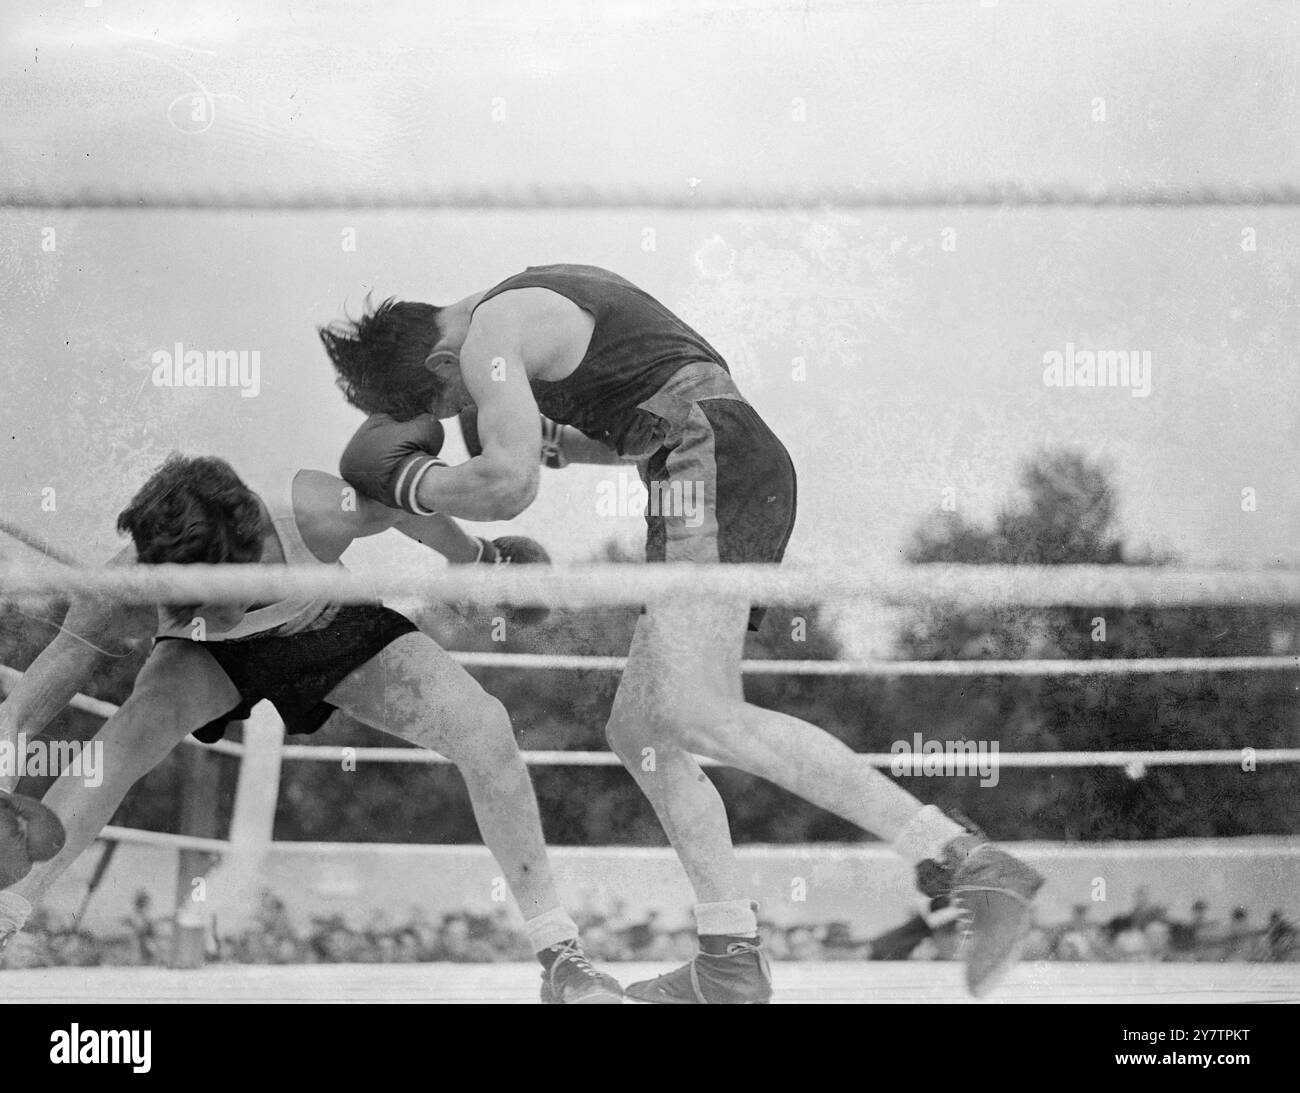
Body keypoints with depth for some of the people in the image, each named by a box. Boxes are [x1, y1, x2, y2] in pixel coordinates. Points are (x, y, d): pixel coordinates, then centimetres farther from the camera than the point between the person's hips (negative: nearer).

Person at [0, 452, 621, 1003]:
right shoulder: (128, 578, -39)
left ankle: (558, 956, -8)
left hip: (330, 625, 0)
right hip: (209, 659, 0)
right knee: (132, 733, -33)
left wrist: (475, 560, -1)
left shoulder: (323, 514, -43)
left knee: (484, 726, -20)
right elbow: (75, 648, -19)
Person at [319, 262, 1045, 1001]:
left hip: (714, 466, -10)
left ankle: (965, 863, -32)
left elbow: (508, 486, -13)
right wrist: (547, 442, 23)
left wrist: (407, 480, 4)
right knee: (639, 730, 9)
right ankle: (733, 962, 7)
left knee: (694, 714, -25)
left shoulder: (491, 335, -3)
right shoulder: (541, 298, 27)